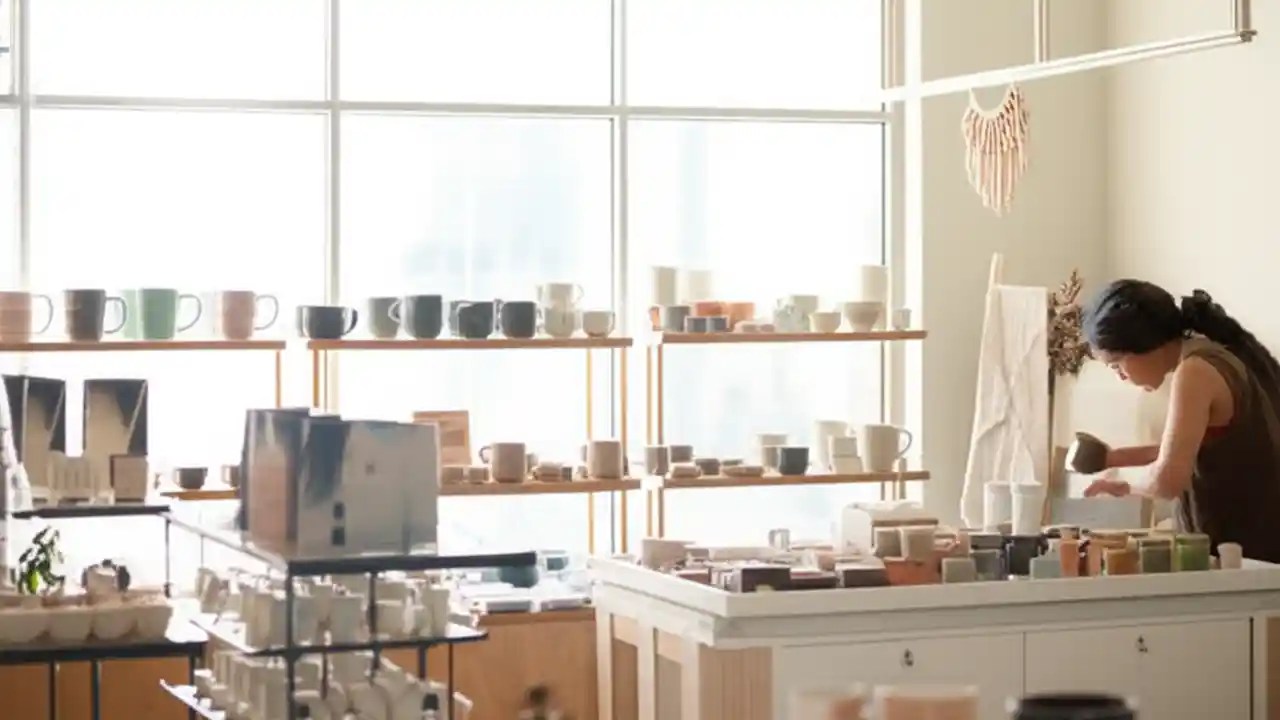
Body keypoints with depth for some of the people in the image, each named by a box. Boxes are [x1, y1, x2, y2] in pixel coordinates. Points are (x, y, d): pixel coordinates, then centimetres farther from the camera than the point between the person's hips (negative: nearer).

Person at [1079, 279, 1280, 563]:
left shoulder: (1195, 372, -17)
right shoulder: (1220, 353, 11)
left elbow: (1168, 480, -25)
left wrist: (1126, 489, -4)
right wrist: (1120, 457, 20)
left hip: (1237, 552, -9)